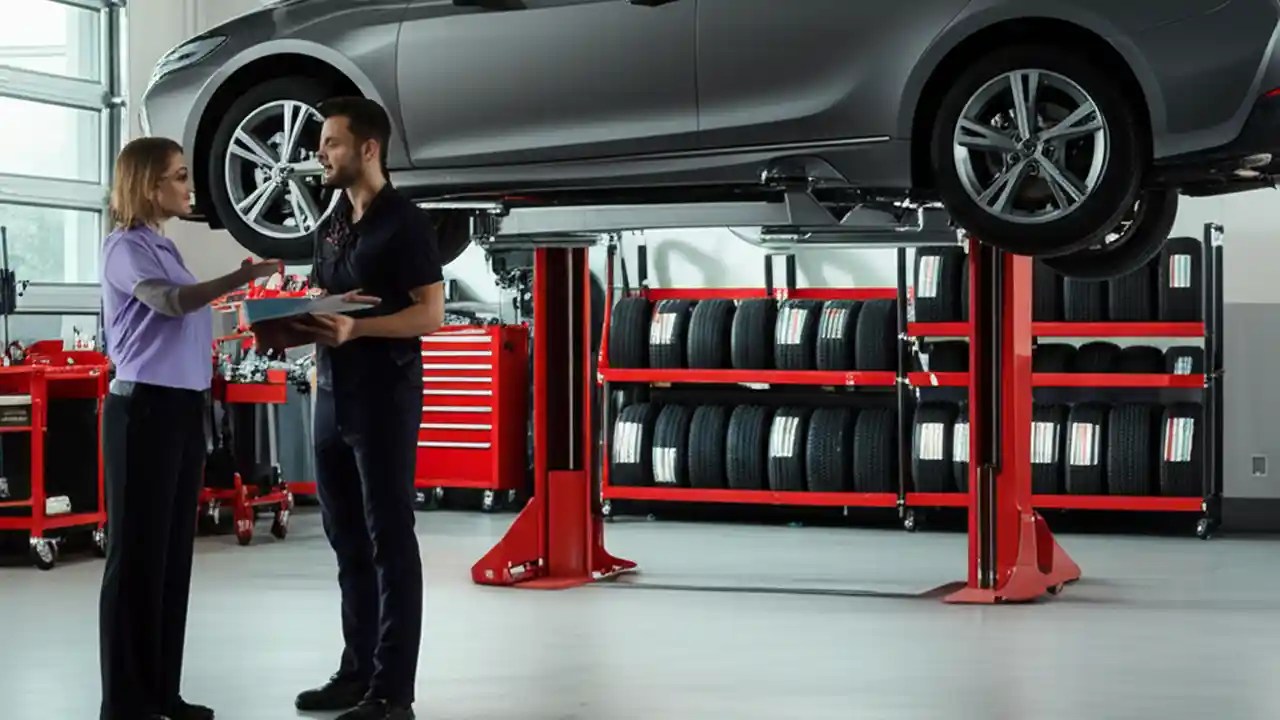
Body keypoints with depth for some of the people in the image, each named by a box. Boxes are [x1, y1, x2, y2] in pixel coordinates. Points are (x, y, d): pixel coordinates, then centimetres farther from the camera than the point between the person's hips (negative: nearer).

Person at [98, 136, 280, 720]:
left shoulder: (164, 247, 16)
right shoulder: (126, 247, -10)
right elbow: (170, 302, -29)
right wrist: (240, 279, -39)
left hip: (180, 408, 9)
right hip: (144, 409, -9)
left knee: (173, 553, 11)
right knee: (138, 553, -5)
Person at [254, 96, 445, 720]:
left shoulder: (405, 222, -7)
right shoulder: (330, 227, 16)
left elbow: (430, 315, -13)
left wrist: (355, 328, -25)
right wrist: (292, 330, 2)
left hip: (385, 394, -8)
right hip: (332, 395, 8)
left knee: (390, 542, -5)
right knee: (347, 541, 12)